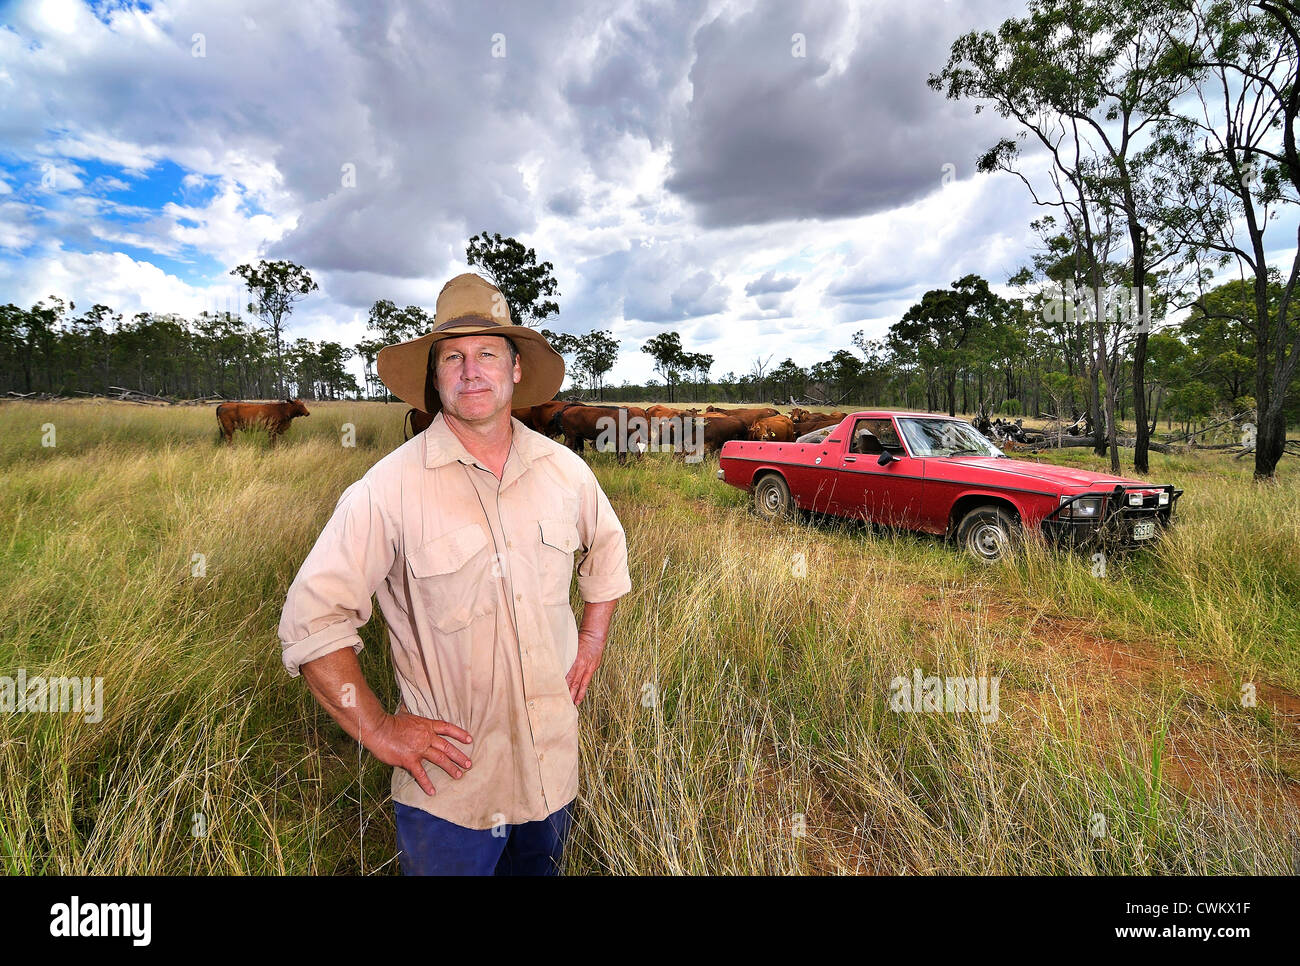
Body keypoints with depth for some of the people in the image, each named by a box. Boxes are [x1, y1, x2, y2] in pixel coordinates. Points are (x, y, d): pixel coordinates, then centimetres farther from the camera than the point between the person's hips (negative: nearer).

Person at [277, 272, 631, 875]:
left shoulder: (564, 470, -3)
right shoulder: (392, 487, -17)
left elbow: (607, 549, 16)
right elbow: (311, 618, -13)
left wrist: (593, 641, 9)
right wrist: (378, 730, -13)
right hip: (448, 781, -4)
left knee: (538, 867, 25)